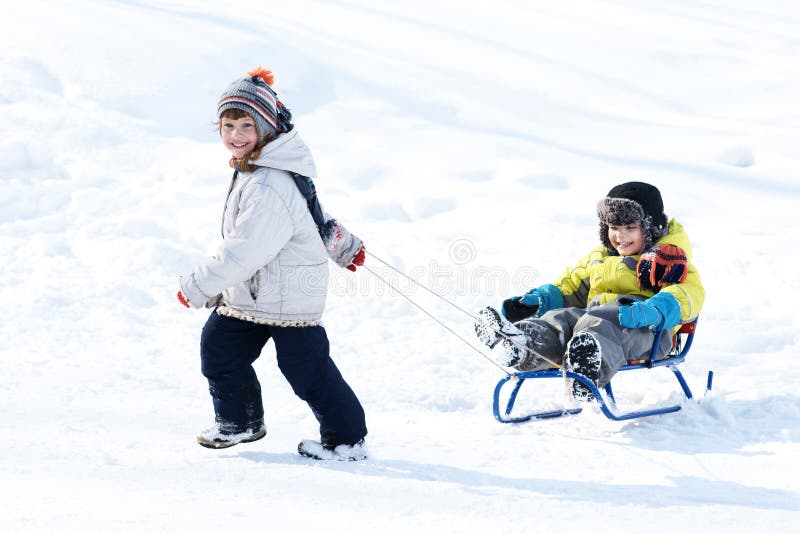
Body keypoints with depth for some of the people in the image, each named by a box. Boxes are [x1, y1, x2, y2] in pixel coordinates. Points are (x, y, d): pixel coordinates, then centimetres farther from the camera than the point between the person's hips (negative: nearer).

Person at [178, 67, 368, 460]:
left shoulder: (270, 187, -28)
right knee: (218, 347, 14)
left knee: (307, 370, 0)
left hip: (286, 297, -10)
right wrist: (343, 246, 29)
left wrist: (198, 286, -21)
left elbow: (245, 250, -29)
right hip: (248, 292, 10)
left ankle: (347, 440, 15)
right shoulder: (251, 169, 6)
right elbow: (315, 212, 17)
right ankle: (240, 422, 33)